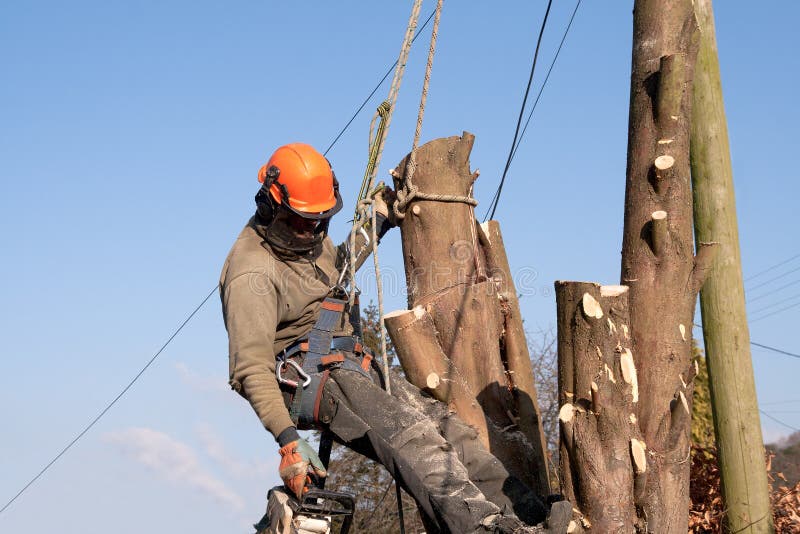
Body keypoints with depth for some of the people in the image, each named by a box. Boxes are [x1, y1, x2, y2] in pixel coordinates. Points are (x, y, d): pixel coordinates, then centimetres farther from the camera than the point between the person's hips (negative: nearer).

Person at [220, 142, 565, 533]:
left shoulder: (308, 236, 12)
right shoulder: (252, 274, -16)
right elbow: (252, 369, -21)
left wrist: (376, 223, 36)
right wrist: (288, 441, -29)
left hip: (350, 365, 9)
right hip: (307, 379, -9)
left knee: (443, 425, -10)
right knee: (407, 432, -30)